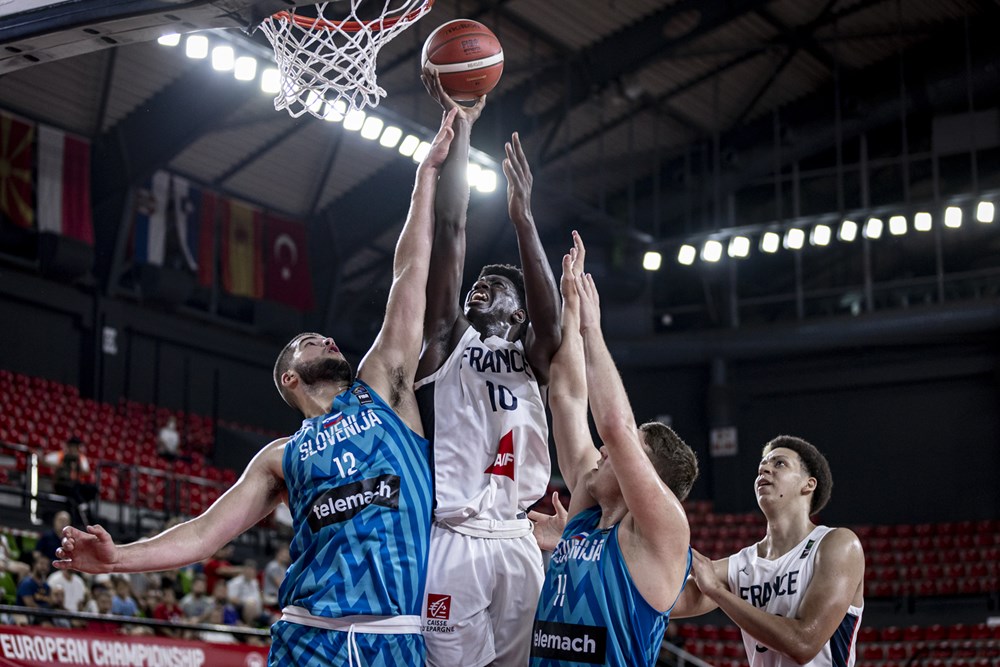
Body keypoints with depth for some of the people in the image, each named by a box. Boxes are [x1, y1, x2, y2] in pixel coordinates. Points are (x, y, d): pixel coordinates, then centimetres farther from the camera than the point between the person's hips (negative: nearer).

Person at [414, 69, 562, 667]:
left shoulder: (532, 358, 16)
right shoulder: (446, 339, 12)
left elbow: (551, 316, -8)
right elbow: (452, 230, 4)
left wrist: (524, 219, -20)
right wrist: (460, 126, -1)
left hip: (517, 543, 3)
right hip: (452, 541, -3)